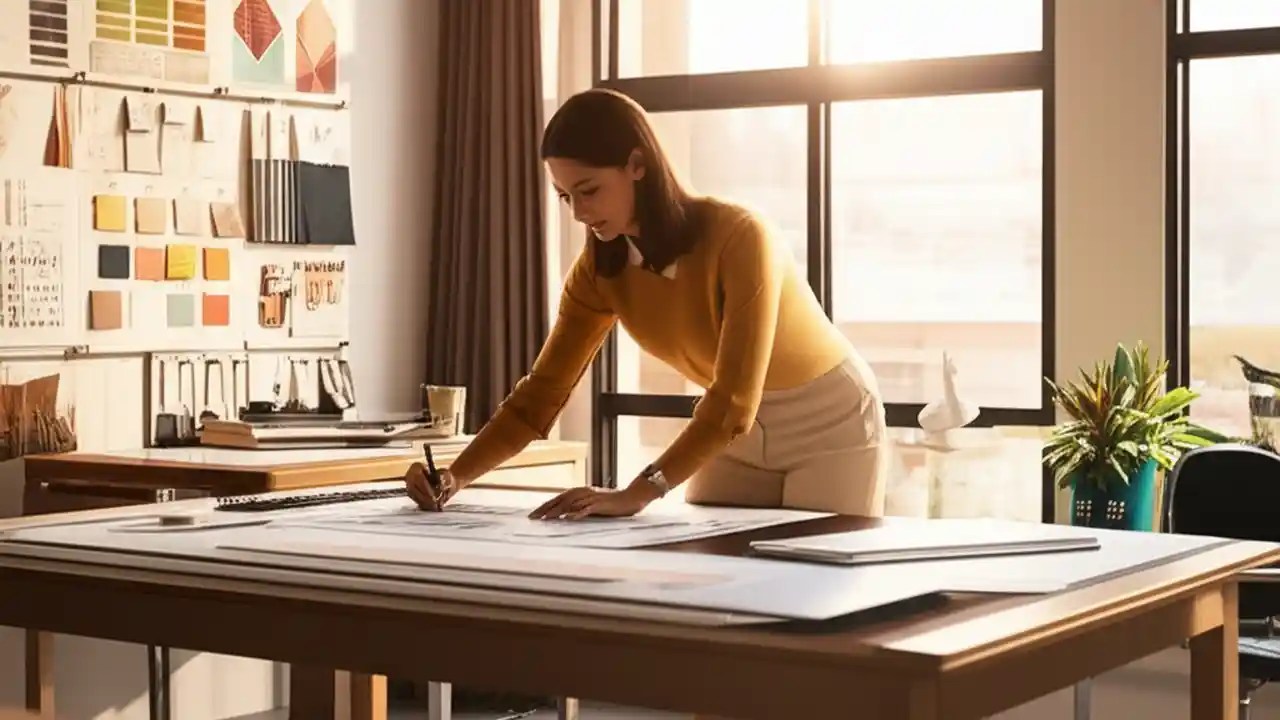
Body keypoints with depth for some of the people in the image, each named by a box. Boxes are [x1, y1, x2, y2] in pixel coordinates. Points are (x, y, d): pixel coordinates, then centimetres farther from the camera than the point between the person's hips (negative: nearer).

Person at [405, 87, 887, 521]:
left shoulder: (739, 237, -32)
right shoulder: (601, 269, -12)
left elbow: (734, 402, -37)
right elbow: (543, 392, -10)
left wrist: (638, 494, -46)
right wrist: (457, 475, -24)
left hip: (832, 425, -5)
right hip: (737, 433, 5)